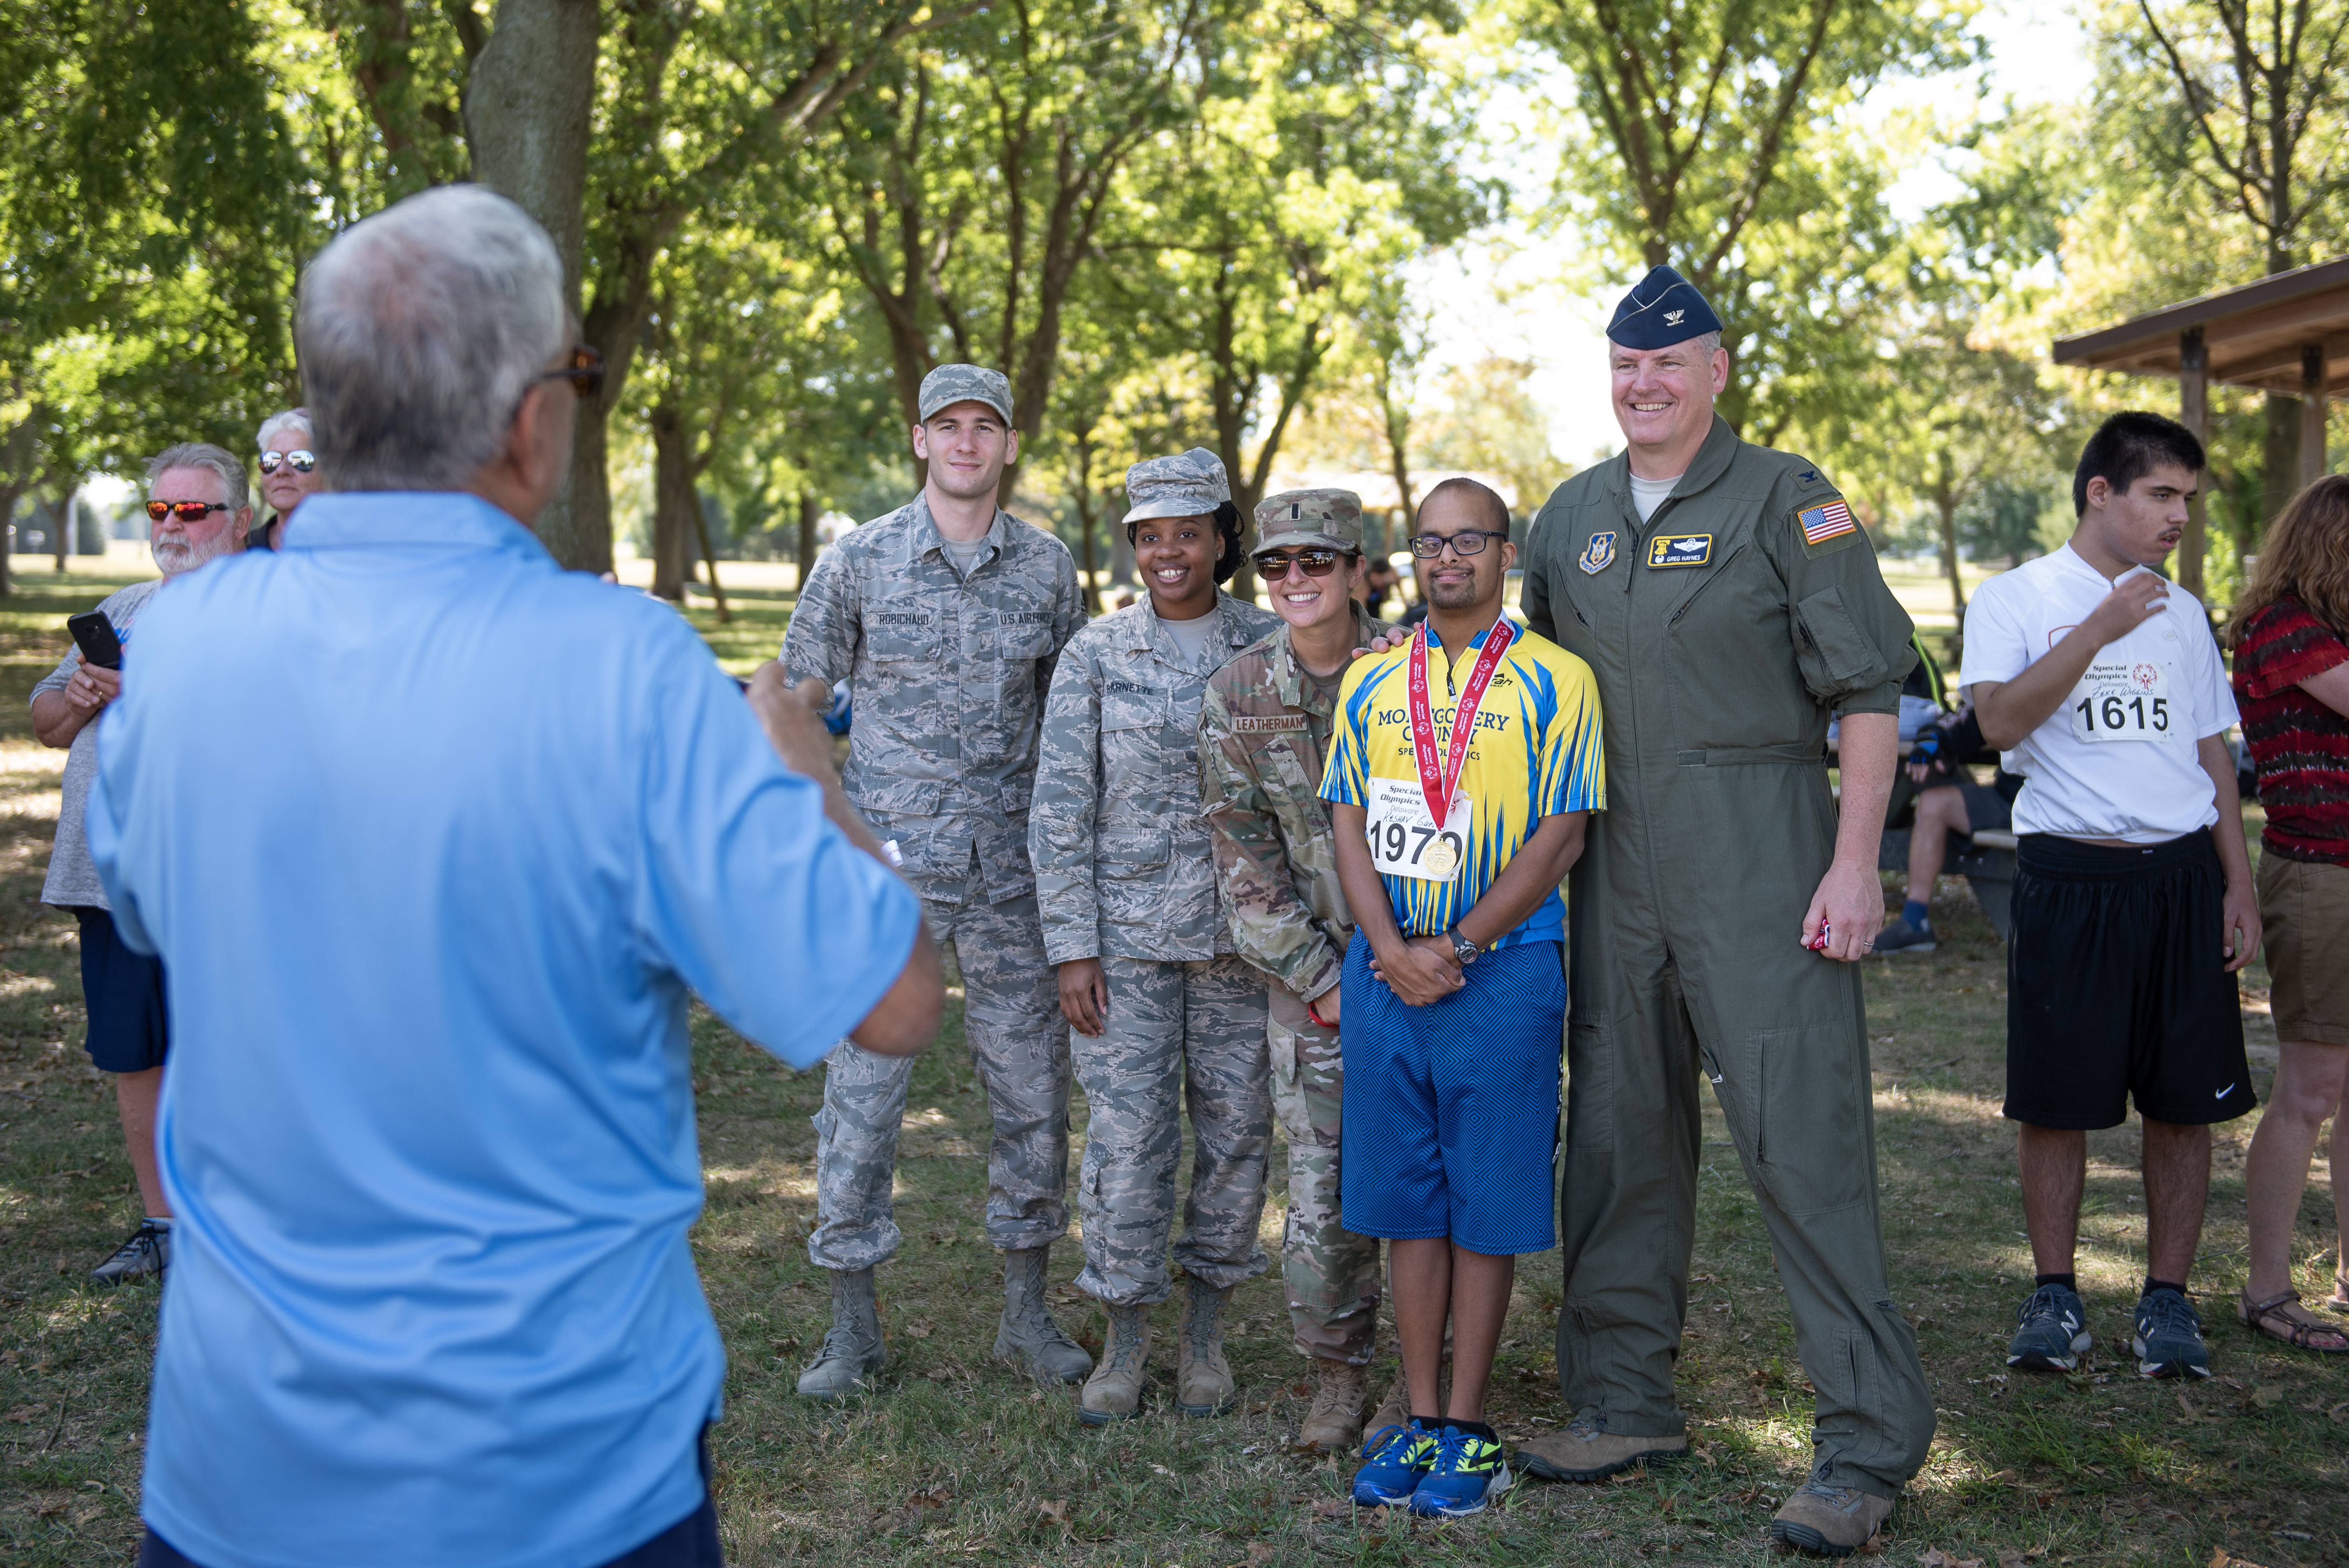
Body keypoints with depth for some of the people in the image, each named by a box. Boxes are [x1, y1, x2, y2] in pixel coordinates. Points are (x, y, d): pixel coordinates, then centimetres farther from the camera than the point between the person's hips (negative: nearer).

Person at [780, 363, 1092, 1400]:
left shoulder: (1048, 567, 6)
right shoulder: (857, 561, 0)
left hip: (1012, 872, 2)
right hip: (886, 869, -2)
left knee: (1032, 1097, 7)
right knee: (861, 1096, 1)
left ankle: (1028, 1313, 22)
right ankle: (853, 1325, 15)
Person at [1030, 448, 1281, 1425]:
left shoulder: (1271, 647, 3)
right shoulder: (1096, 655, 2)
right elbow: (1061, 806, 1)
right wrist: (1071, 946, -6)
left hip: (1241, 931, 1)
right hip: (1127, 935, -1)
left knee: (1235, 1131, 7)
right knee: (1126, 1137, -2)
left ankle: (1204, 1335, 24)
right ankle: (1123, 1343, 15)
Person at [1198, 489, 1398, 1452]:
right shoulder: (1236, 700, -2)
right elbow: (1244, 859, 0)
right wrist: (1318, 979, -5)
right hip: (1309, 973, 1)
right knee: (1322, 1184, -1)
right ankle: (1339, 1375, 18)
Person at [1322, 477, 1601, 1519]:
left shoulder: (1553, 680, -1)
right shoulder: (1369, 681, 11)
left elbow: (1559, 836, -6)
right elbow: (1348, 823, 7)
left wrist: (1457, 946, -12)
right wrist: (1391, 951, -7)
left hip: (1503, 967, -3)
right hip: (1385, 969, 4)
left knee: (1487, 1204, 2)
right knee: (1406, 1199, 8)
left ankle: (1469, 1429, 13)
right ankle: (1419, 1418, 19)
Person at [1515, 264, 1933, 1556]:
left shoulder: (1788, 501, -2)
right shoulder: (1570, 517, 14)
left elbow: (1867, 690, -5)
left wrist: (1855, 864, -13)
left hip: (1760, 865, -5)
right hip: (1617, 869, 6)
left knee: (1802, 1136, -7)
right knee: (1618, 1132, 10)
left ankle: (1868, 1443, 1)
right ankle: (1625, 1402, 24)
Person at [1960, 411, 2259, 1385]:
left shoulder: (2182, 612, 15)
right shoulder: (2014, 600, 1)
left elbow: (2212, 753, 17)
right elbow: (2001, 720, -15)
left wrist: (2239, 885, 9)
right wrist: (2102, 627, -18)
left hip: (2181, 875, 4)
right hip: (2068, 875, -4)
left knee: (2184, 1102, 4)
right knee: (2055, 1100, 1)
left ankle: (2167, 1297, 17)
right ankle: (2054, 1293, 16)